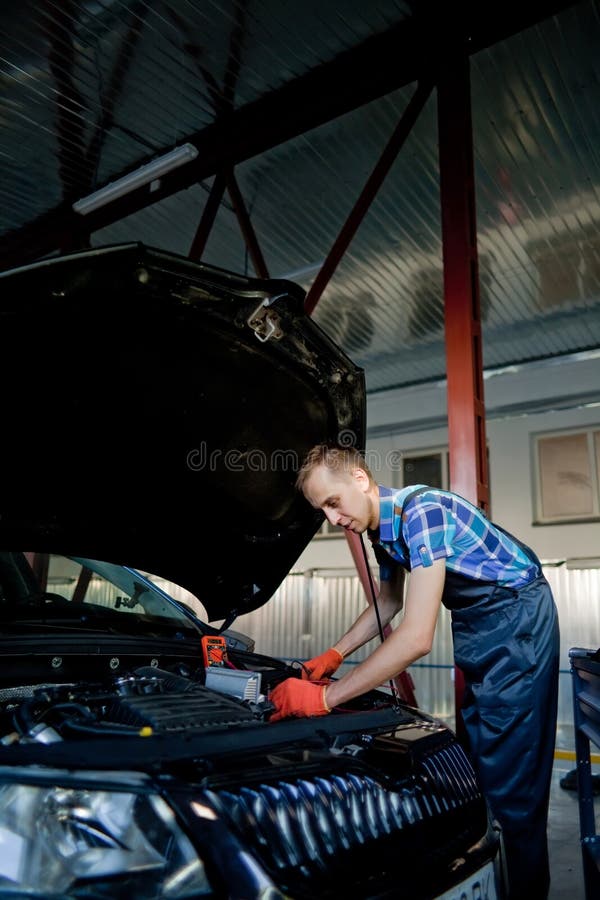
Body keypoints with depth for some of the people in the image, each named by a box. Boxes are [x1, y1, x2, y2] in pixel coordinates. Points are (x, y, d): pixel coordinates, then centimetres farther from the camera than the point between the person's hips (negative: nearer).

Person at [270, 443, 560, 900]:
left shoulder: (421, 511, -29)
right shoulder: (382, 528, 1)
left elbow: (417, 638, -34)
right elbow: (389, 603, 17)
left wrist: (325, 697, -32)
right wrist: (334, 655, 7)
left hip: (516, 615, -9)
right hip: (475, 622, 9)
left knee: (510, 773, -7)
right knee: (475, 754, 16)